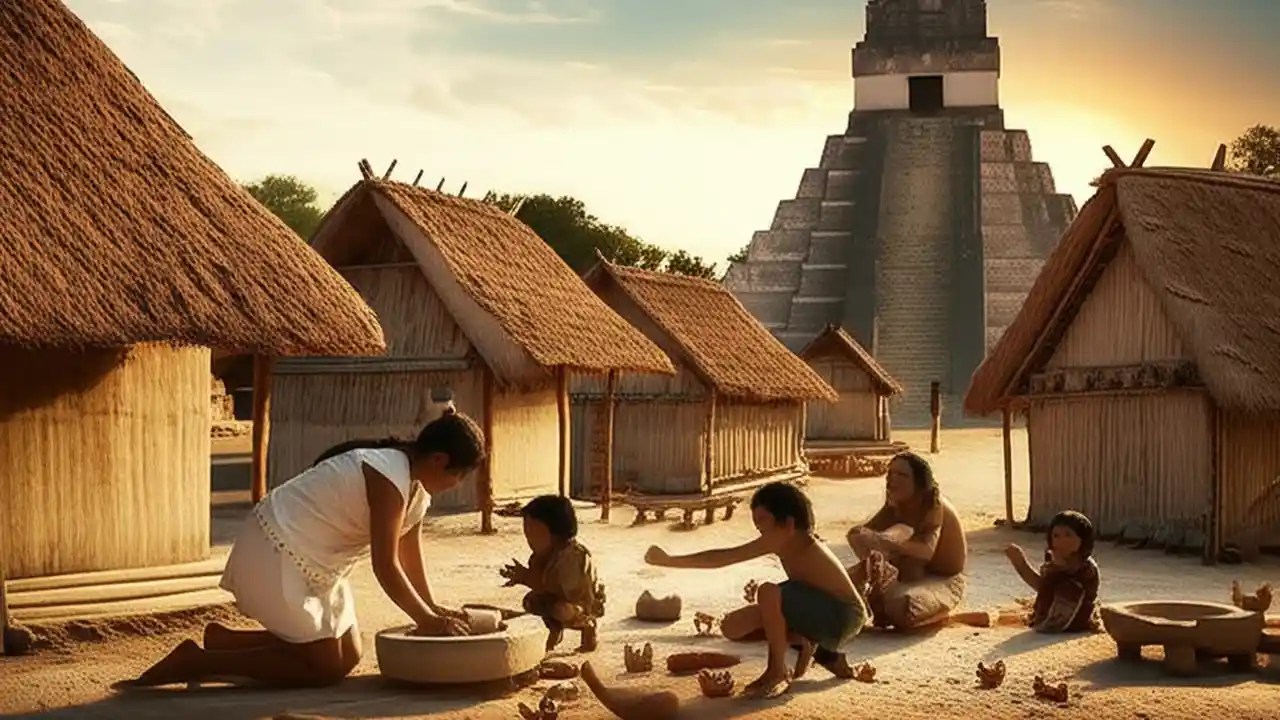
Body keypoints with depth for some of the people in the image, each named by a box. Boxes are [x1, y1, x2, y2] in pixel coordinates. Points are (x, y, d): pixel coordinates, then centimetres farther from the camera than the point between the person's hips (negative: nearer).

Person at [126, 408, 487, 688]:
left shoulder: (416, 489, 8)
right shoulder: (390, 476, -24)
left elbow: (411, 561, 12)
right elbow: (386, 567, -24)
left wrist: (433, 611, 2)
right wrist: (427, 620, -16)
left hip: (313, 564, 11)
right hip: (275, 555, -11)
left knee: (347, 656, 10)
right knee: (325, 668, -10)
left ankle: (223, 641, 14)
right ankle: (195, 661, -8)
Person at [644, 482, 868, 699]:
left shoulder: (787, 537, -23)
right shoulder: (792, 539, 3)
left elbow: (727, 556, -26)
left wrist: (670, 561, -26)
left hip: (845, 617, -9)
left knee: (768, 593, -35)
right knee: (732, 627, -1)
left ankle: (778, 672, -16)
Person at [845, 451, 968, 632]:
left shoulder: (933, 504, -26)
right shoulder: (895, 506, -4)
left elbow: (927, 550, -44)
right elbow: (859, 533, -12)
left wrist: (880, 541, -59)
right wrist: (869, 557, -36)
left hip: (944, 581, -6)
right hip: (917, 576, 6)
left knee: (903, 605, -37)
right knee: (851, 580, -9)